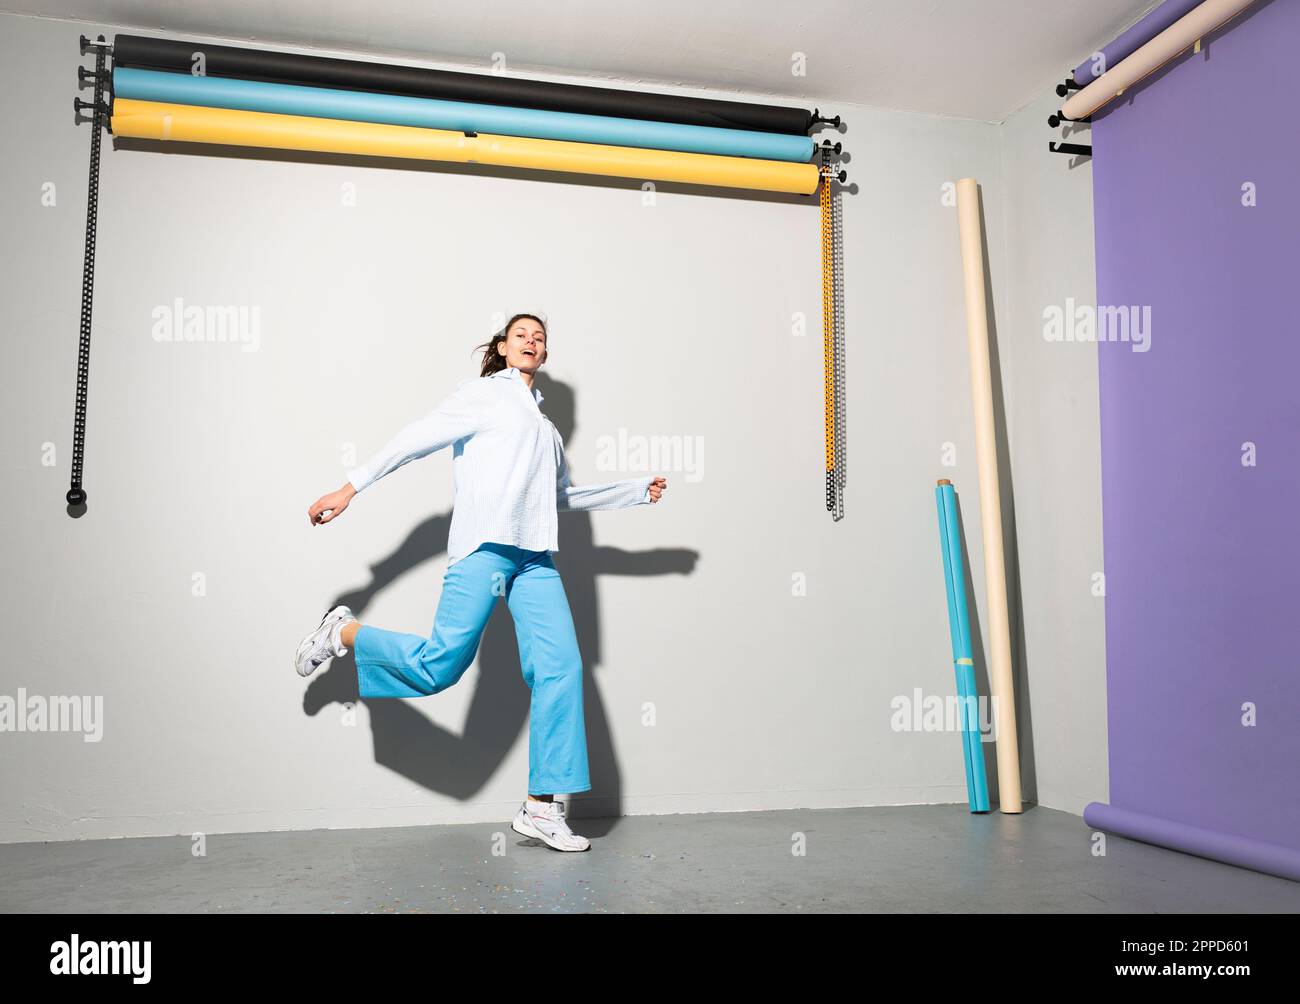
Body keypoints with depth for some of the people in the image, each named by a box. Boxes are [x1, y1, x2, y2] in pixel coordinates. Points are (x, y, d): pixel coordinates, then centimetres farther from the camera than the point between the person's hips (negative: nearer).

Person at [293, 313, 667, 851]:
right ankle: (345, 634, 11)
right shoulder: (483, 393, 10)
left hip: (536, 557, 6)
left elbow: (565, 496, 36)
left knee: (561, 666, -7)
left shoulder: (545, 426, 30)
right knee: (441, 664, -16)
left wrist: (638, 489, 32)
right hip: (484, 546, -6)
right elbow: (416, 439, 5)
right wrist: (350, 488, -1)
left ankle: (542, 806, -3)